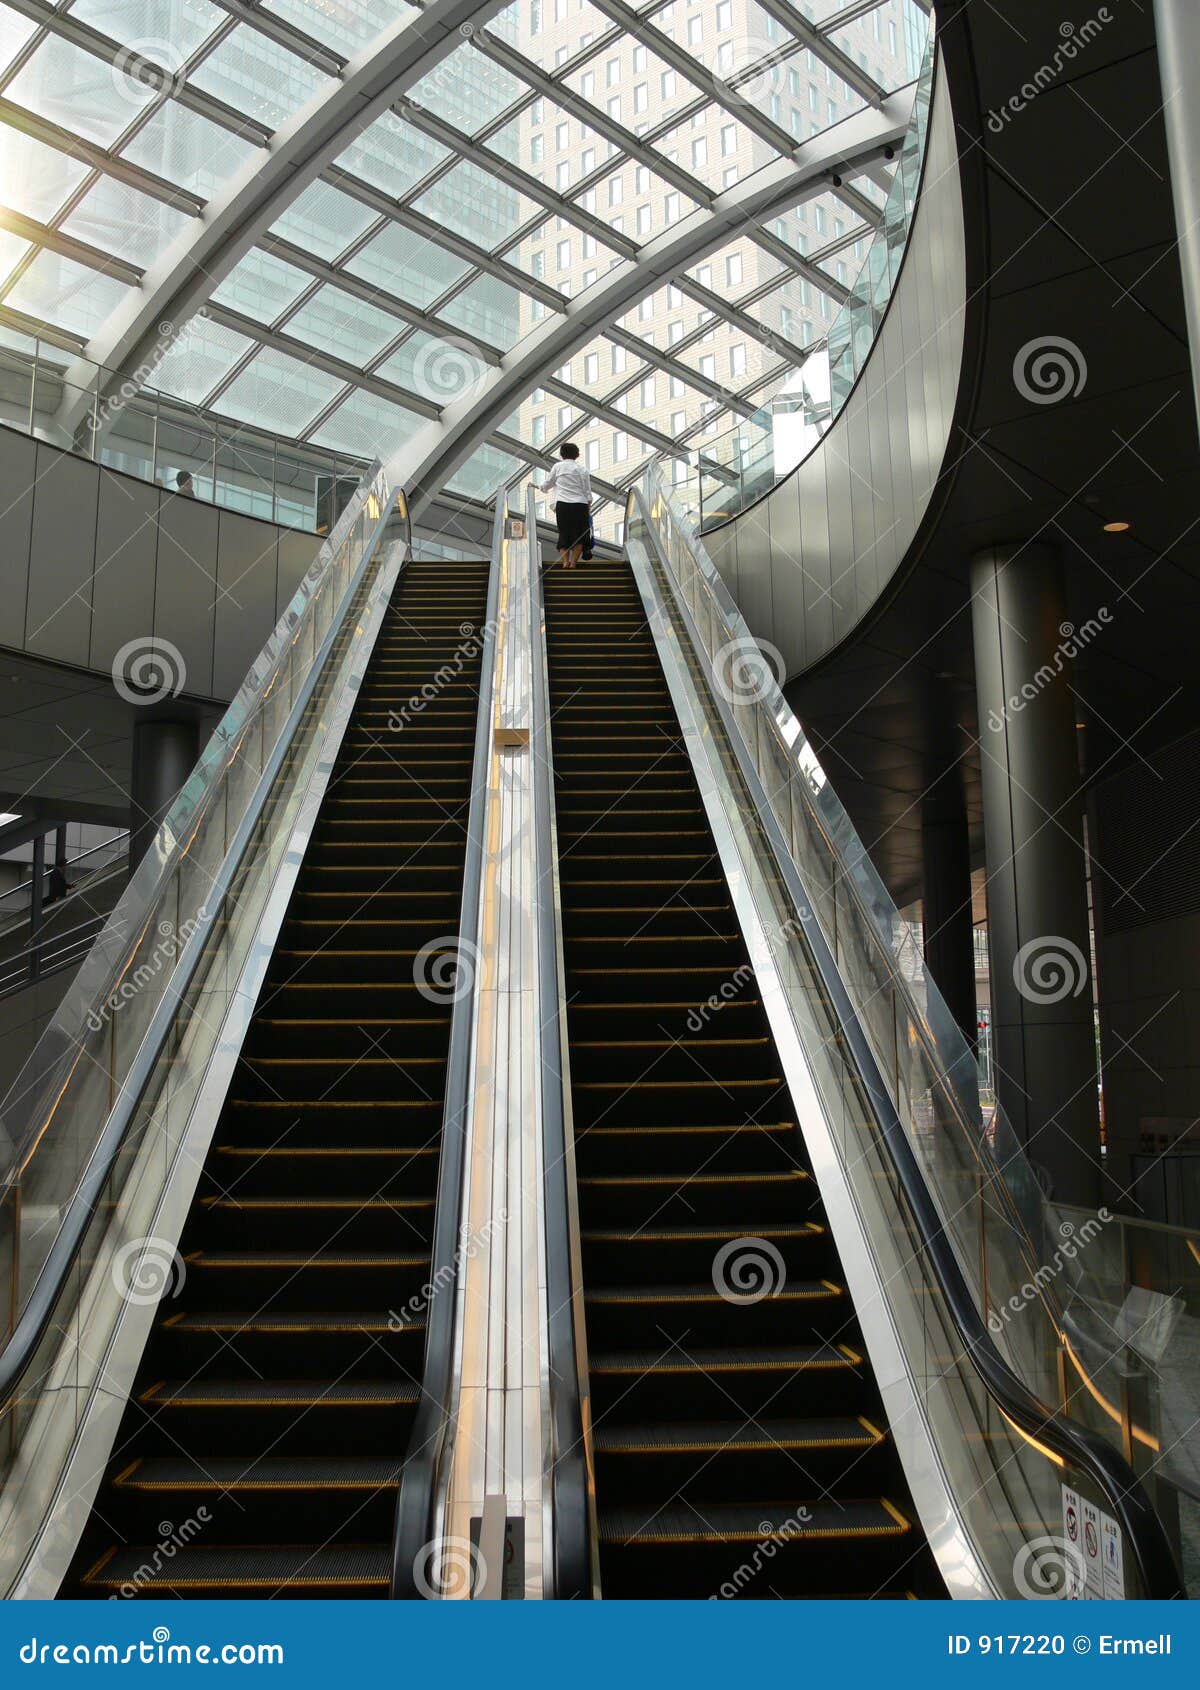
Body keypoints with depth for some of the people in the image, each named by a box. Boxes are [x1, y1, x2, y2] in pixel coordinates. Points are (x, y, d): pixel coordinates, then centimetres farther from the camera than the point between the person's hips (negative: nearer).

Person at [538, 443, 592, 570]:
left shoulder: (558, 467, 7)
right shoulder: (582, 468, 7)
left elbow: (546, 485, 15)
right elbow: (587, 491, 5)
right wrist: (589, 509, 12)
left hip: (562, 505, 0)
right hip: (580, 505, 0)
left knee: (563, 533, 7)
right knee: (579, 535, 9)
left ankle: (565, 560, -11)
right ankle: (573, 562, -2)